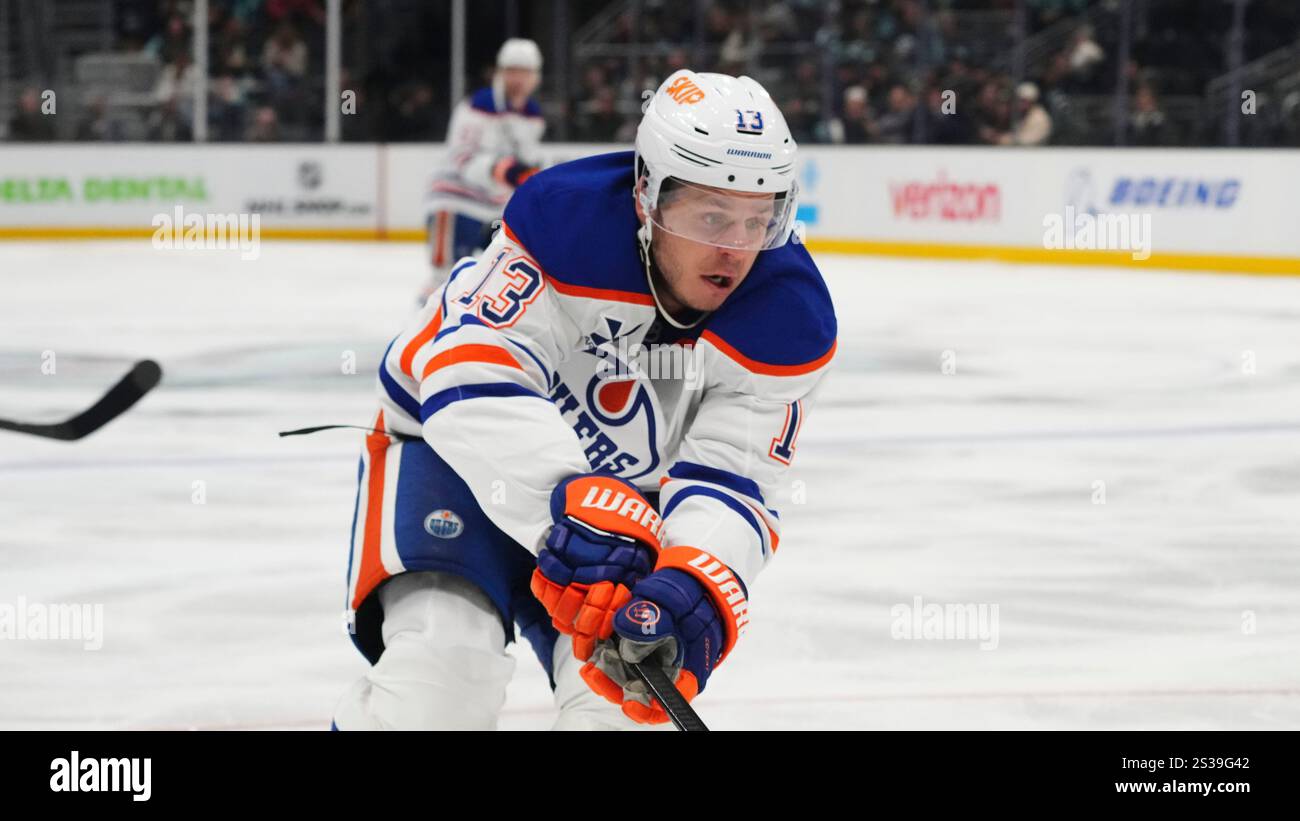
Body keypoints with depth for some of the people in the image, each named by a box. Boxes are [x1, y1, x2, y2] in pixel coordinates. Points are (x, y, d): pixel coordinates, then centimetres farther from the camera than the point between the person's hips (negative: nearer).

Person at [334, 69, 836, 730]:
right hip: (456, 446, -4)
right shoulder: (565, 220, -31)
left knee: (625, 688, -12)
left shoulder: (788, 322, -20)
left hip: (622, 491, 4)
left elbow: (731, 482, -22)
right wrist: (576, 505, -53)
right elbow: (472, 379, -40)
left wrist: (693, 588, -44)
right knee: (441, 667, -25)